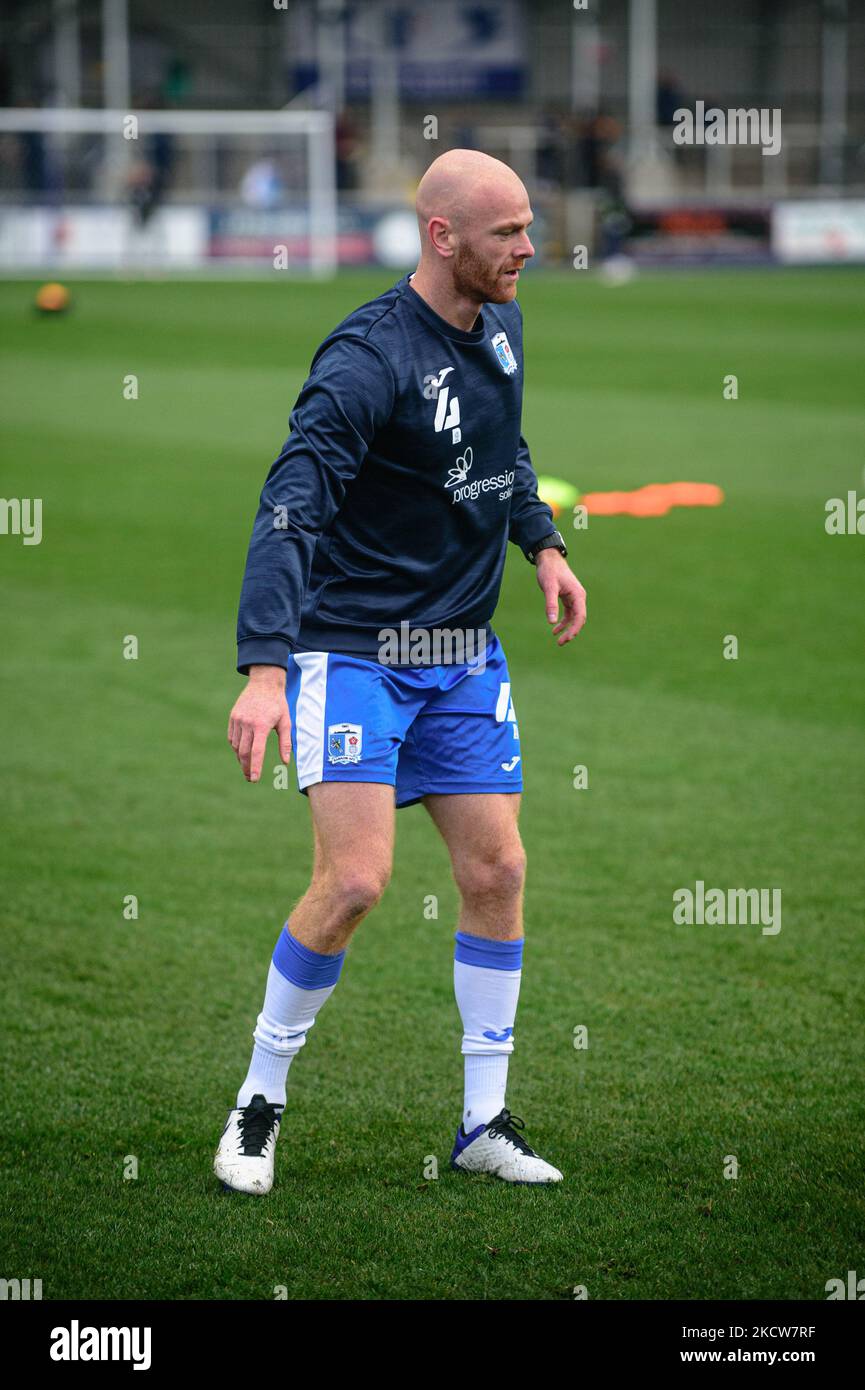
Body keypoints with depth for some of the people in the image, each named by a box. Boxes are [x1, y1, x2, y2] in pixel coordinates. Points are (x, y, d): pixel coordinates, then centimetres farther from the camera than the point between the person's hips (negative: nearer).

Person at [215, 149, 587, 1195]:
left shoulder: (501, 325, 4)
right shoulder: (369, 357, -22)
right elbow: (290, 508, -31)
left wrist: (542, 544, 13)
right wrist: (263, 669, -41)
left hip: (464, 658, 7)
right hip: (352, 651, -7)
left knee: (496, 873, 4)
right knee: (355, 880, -15)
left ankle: (484, 1124, 15)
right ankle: (258, 1104, 4)